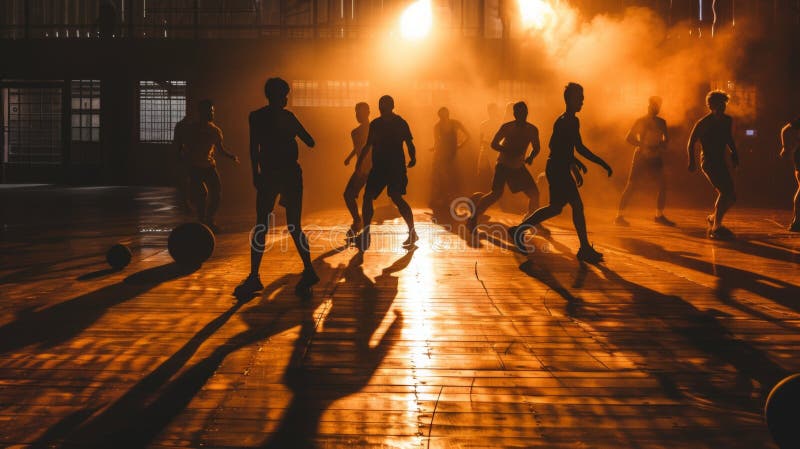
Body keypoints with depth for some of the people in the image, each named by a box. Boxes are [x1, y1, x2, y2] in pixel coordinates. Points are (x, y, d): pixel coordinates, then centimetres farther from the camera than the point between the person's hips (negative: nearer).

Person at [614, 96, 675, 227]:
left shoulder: (661, 122, 10)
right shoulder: (640, 122, -4)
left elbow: (666, 139, 19)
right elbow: (629, 138, -8)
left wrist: (662, 146, -3)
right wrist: (643, 146, -19)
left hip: (655, 158, 5)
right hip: (641, 157, -5)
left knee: (663, 185, -2)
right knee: (631, 186, -8)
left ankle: (659, 216, 10)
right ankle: (619, 216, -7)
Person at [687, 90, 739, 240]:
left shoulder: (727, 121, 9)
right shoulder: (703, 123, -10)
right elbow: (691, 143, -6)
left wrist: (734, 154, 12)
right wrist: (692, 162, -15)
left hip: (721, 162, 8)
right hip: (708, 162, -8)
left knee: (731, 195, 7)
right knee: (725, 192, -20)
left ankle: (713, 218, 29)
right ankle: (716, 228, -15)